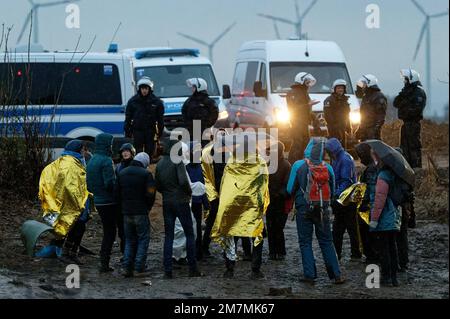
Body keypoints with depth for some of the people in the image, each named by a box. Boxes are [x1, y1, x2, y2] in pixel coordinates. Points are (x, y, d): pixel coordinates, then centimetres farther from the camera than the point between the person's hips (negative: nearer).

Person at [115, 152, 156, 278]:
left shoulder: (122, 173, 8)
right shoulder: (146, 174, -9)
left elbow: (117, 192, 9)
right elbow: (150, 194, -14)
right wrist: (148, 207, 3)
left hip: (126, 212, 5)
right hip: (141, 212, -5)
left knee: (129, 240, 15)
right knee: (143, 239, 4)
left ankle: (127, 267, 9)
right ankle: (139, 268, -2)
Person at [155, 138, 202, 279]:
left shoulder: (159, 164, 7)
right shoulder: (177, 161, -12)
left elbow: (157, 185, 10)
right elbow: (183, 181, -21)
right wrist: (189, 192, -5)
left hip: (167, 202, 5)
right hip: (181, 202, -5)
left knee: (168, 236, 8)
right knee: (189, 234, 4)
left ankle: (167, 271, 3)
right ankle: (193, 269, 4)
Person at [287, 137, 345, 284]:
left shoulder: (298, 166, -10)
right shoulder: (327, 168, -3)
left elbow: (290, 189, -5)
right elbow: (332, 191, 7)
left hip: (304, 208, -2)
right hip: (323, 210, 2)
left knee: (305, 242, 7)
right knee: (326, 242, 11)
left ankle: (309, 275, 1)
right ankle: (336, 274, 7)